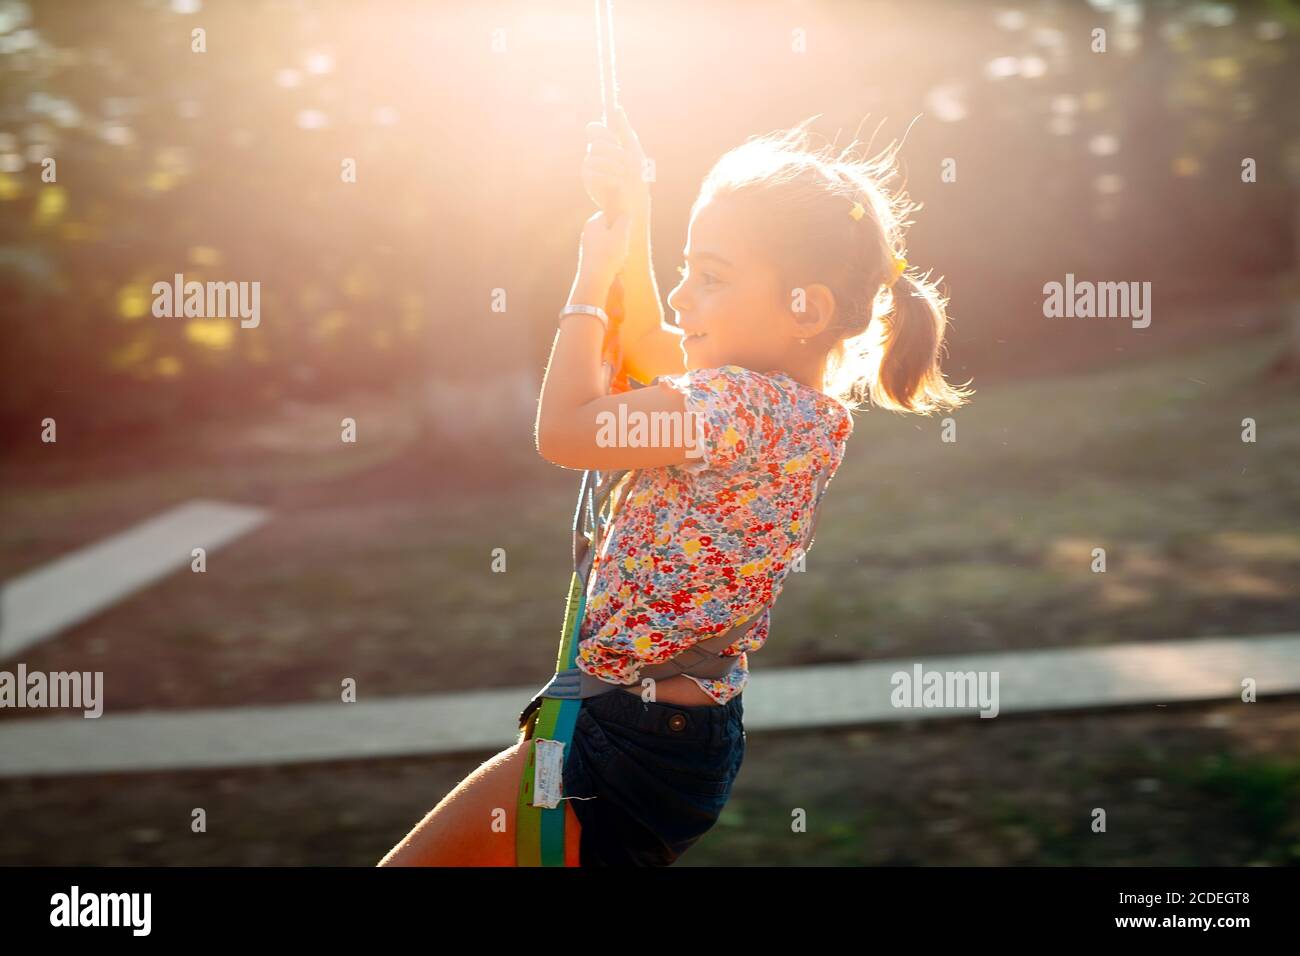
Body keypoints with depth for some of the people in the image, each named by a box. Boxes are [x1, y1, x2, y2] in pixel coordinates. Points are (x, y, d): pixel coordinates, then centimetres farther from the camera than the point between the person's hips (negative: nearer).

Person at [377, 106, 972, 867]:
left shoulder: (745, 405, -24)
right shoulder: (794, 398, 6)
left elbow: (563, 430, -23)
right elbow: (647, 351, 23)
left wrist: (594, 273, -12)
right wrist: (632, 223, 14)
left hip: (635, 742, -10)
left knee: (410, 859, -3)